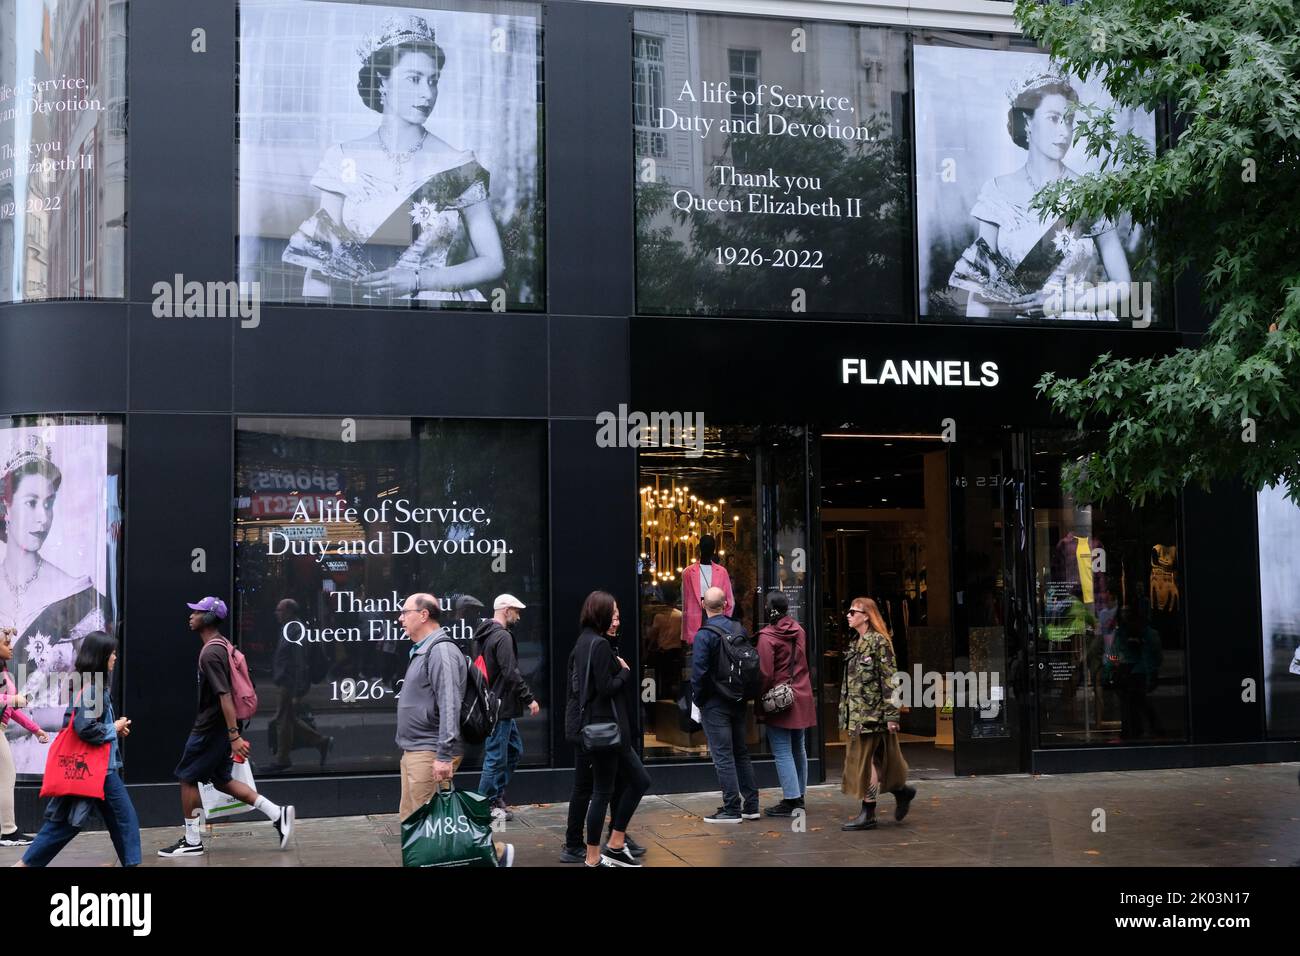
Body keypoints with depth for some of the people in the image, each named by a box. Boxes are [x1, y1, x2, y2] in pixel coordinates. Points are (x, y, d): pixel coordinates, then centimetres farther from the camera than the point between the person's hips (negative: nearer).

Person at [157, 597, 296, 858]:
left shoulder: (210, 653, -20)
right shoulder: (222, 644, 11)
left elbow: (225, 695, -26)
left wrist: (234, 735, -29)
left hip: (210, 728, -10)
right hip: (215, 726, 10)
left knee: (188, 779, 3)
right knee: (223, 780, 14)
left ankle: (192, 842, 12)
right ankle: (277, 814, 10)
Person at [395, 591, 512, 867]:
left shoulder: (441, 651, -15)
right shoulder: (421, 652, 17)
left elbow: (449, 706, -22)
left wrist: (444, 755, -26)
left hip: (430, 754, -10)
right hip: (413, 752, 10)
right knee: (410, 821, 10)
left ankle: (494, 851, -1)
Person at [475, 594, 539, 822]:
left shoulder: (488, 634, 15)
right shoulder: (503, 637, -17)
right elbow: (511, 673, -23)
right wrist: (529, 699, -17)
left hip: (500, 706, 10)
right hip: (501, 707, -10)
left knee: (515, 750, 18)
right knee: (496, 756, -2)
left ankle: (497, 796, 21)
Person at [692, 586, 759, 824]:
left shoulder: (704, 635, -15)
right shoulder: (740, 629, 3)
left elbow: (699, 672, -17)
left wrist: (697, 699, -3)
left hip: (714, 704, -6)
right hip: (738, 702, 6)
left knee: (723, 755, -2)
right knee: (741, 752, 15)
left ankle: (732, 809, -2)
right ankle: (751, 805, 18)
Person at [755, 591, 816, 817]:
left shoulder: (767, 636, -14)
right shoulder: (799, 631, 7)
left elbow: (766, 674, -15)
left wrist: (761, 705, -9)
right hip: (802, 698, 7)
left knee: (782, 753, -3)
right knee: (799, 750, 14)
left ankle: (791, 800, -4)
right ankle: (799, 796, 21)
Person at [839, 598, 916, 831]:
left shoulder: (879, 642, -11)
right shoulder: (856, 643, 15)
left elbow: (889, 680, -14)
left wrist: (891, 715, -17)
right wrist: (845, 711, 18)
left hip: (872, 713, -9)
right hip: (856, 713, 9)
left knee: (866, 761, -5)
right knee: (859, 760, 11)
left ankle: (868, 814, 2)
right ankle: (901, 791, 26)